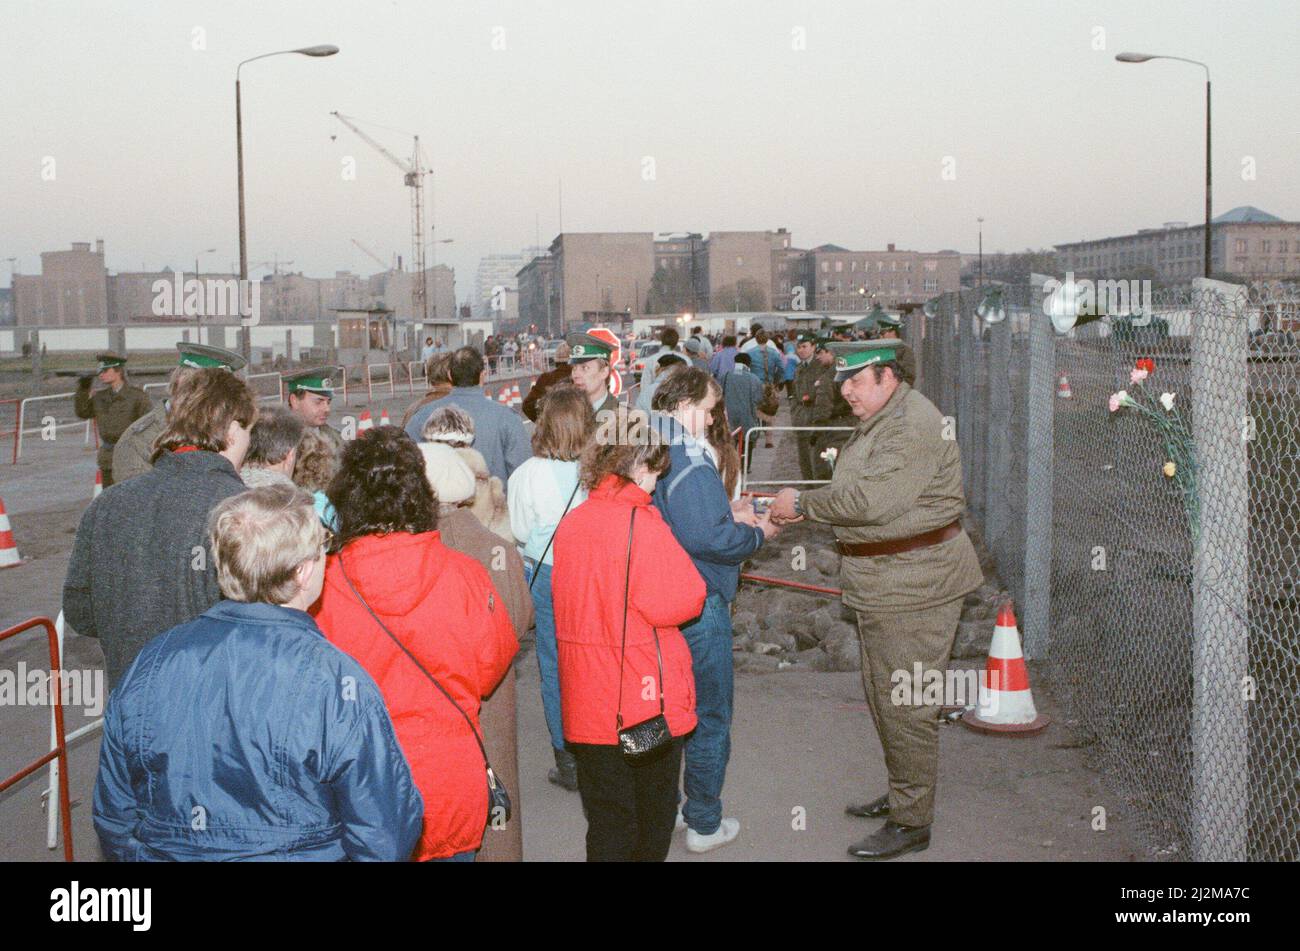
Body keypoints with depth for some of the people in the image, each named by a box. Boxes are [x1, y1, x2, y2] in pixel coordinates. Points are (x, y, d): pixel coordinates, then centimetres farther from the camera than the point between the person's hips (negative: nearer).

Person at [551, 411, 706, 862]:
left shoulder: (571, 523, 2)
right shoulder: (640, 522, -18)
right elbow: (679, 602, -19)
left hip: (586, 703, 5)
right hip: (645, 703, -5)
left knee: (607, 828, 14)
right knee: (652, 824, 14)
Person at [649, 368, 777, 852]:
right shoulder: (690, 463, -22)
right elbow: (711, 539, -29)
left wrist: (729, 515, 12)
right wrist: (756, 533, -11)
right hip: (698, 605, -9)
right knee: (709, 716, 6)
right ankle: (705, 825, 18)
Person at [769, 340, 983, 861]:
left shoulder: (914, 425, -20)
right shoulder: (875, 421, 14)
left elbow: (871, 501, -28)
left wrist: (802, 502, -18)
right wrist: (801, 509, 4)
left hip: (915, 584, -11)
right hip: (883, 584, 11)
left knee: (904, 704, -3)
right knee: (880, 694, 20)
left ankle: (911, 822, 9)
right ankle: (902, 793, 36)